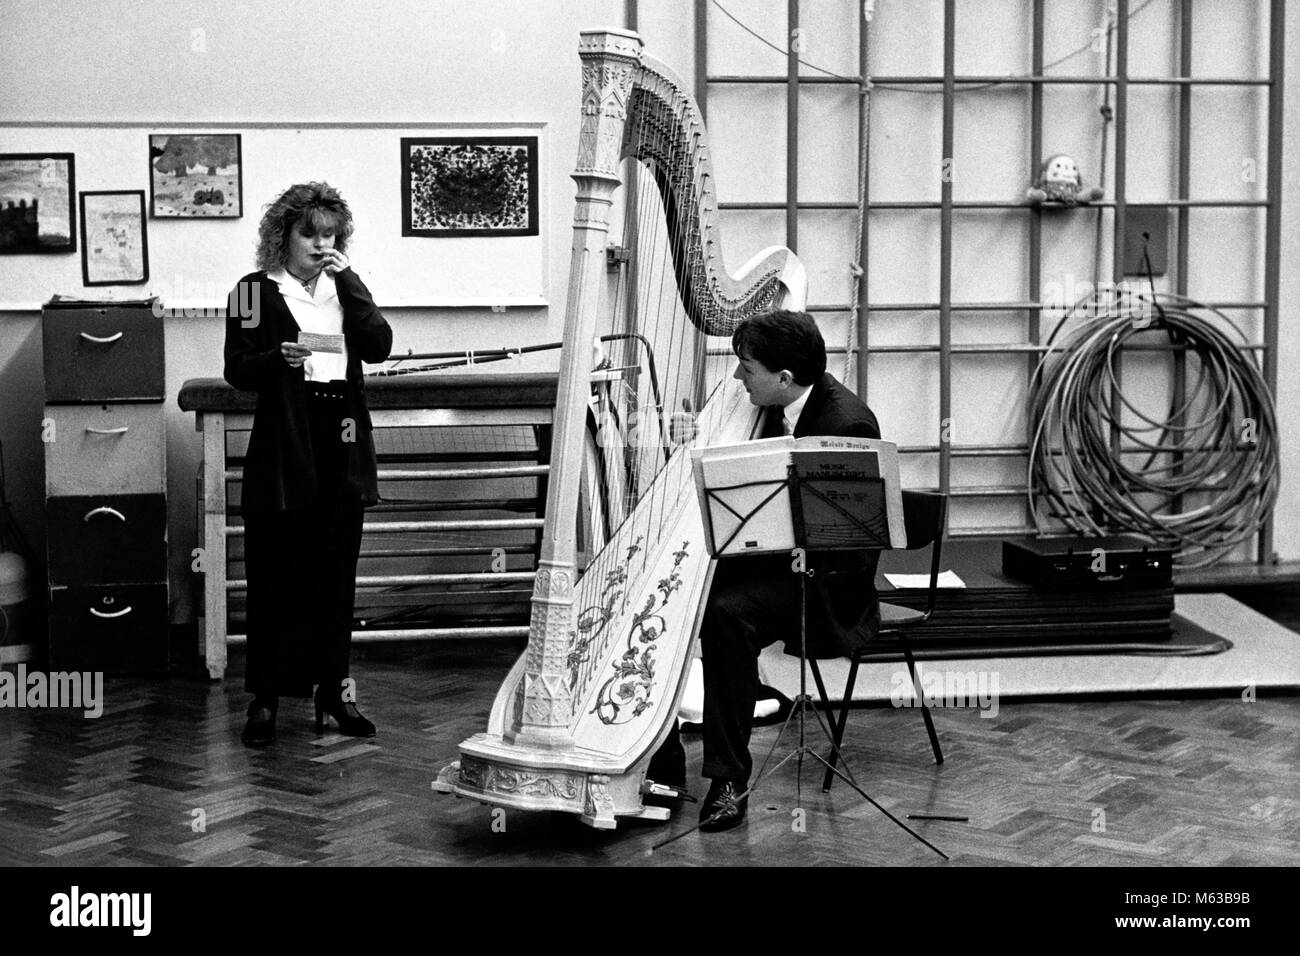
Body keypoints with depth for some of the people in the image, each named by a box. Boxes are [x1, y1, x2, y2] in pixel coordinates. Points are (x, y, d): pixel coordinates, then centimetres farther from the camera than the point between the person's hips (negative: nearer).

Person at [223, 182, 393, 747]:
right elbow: (237, 370, -3)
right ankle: (265, 699, 6)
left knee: (336, 576, 8)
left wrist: (348, 279, -6)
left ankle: (333, 690, 17)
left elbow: (379, 346, -1)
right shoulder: (256, 291, 3)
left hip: (342, 449, 4)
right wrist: (280, 358, -22)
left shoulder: (343, 287, 14)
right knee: (274, 577, -2)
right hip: (284, 451, -4)